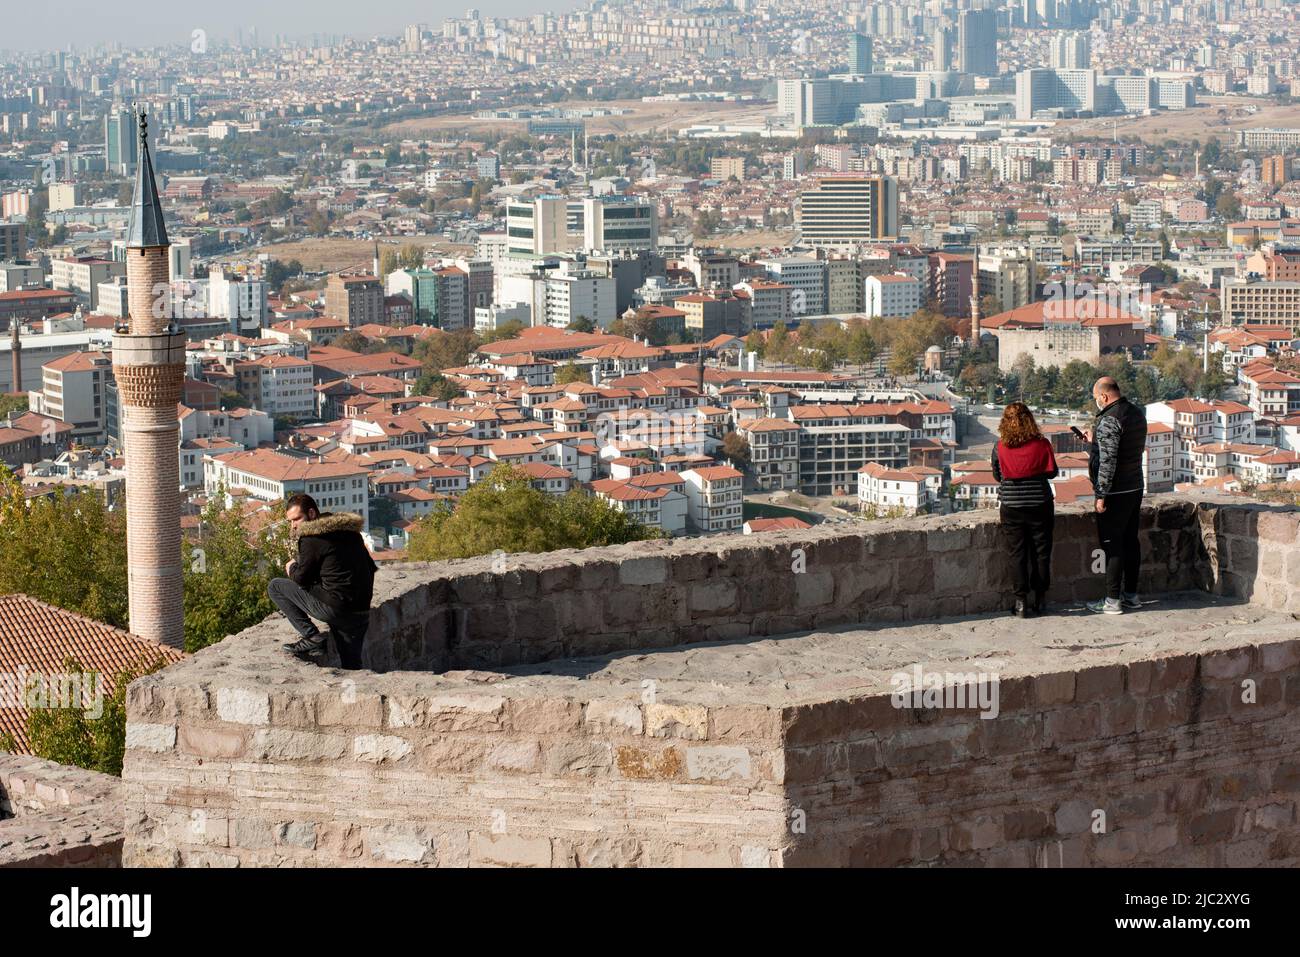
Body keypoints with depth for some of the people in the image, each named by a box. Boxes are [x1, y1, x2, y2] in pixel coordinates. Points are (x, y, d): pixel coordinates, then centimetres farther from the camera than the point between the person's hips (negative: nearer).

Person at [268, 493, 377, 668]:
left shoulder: (311, 538, -7)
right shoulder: (350, 531, 16)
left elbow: (301, 578, -3)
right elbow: (370, 567, 22)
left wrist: (292, 568, 19)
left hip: (333, 608, -7)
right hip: (362, 612, 7)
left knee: (275, 586, 5)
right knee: (351, 665, 18)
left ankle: (312, 638, -1)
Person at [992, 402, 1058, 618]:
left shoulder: (999, 447, -9)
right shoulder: (1041, 444, -9)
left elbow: (997, 476, 4)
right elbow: (1052, 472, 3)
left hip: (1011, 507, 0)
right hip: (1040, 505, 0)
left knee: (1017, 553, 7)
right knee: (1041, 551, 11)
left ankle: (1021, 601, 4)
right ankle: (1039, 599, 17)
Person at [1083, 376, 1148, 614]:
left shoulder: (1109, 420, -19)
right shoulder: (1137, 413, 10)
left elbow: (1107, 461, -23)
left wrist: (1101, 495, -19)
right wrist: (1094, 440, 20)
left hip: (1115, 493, -9)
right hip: (1136, 487, 9)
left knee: (1112, 545, -4)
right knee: (1130, 541, 15)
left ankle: (1112, 600, -1)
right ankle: (1131, 594, 22)